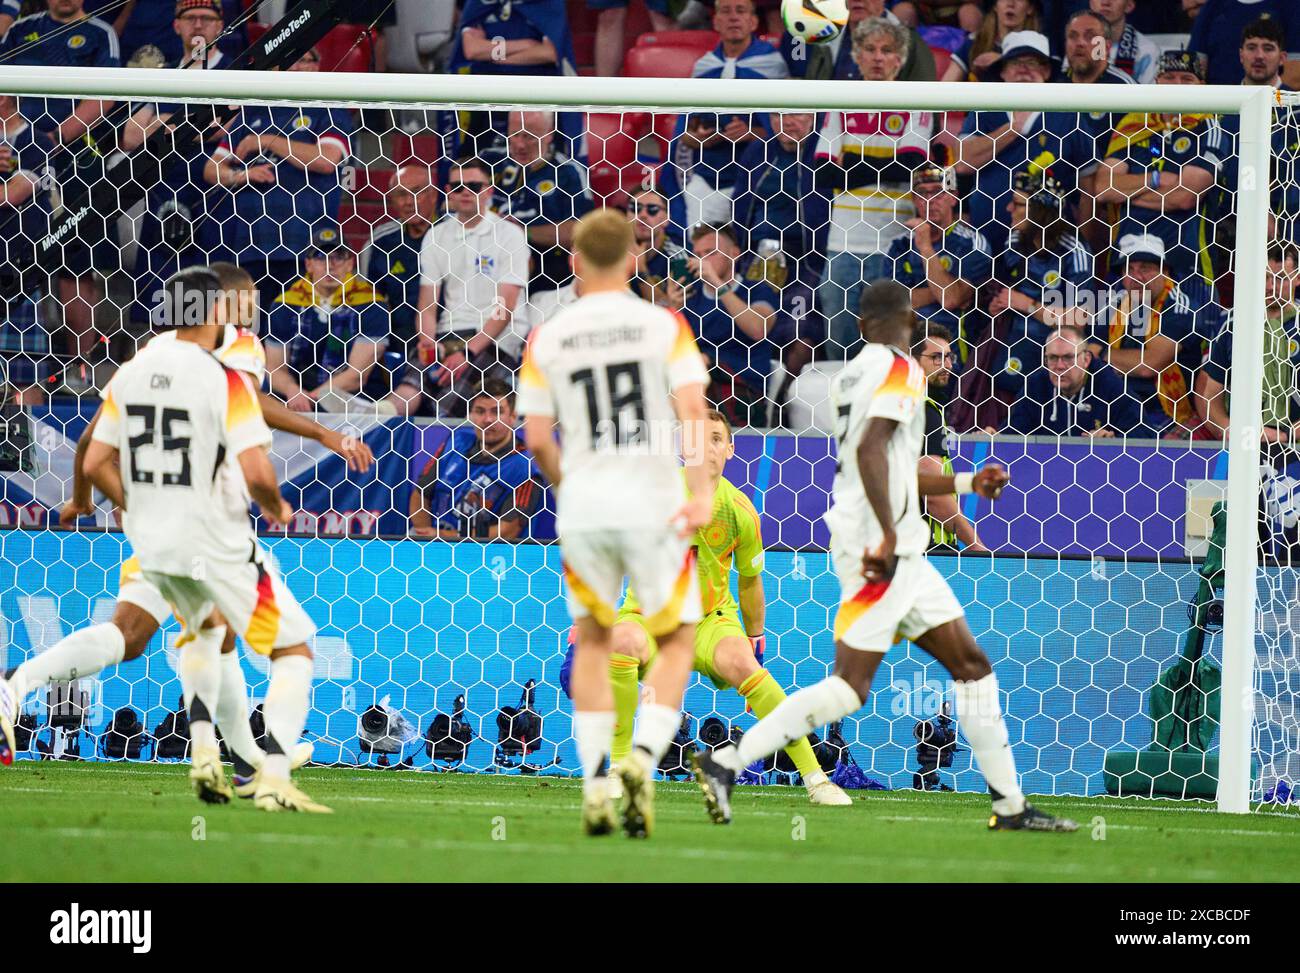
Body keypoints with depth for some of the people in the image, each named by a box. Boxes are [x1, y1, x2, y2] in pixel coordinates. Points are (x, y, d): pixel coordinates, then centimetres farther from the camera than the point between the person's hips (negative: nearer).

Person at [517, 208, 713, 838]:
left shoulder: (547, 340, 3)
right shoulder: (663, 326, 0)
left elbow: (536, 438, 2)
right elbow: (691, 411, -11)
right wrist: (702, 491, -15)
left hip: (582, 506, 2)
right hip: (652, 502, -2)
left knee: (592, 641, 19)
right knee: (676, 641, 12)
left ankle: (594, 781, 9)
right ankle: (643, 757, -12)